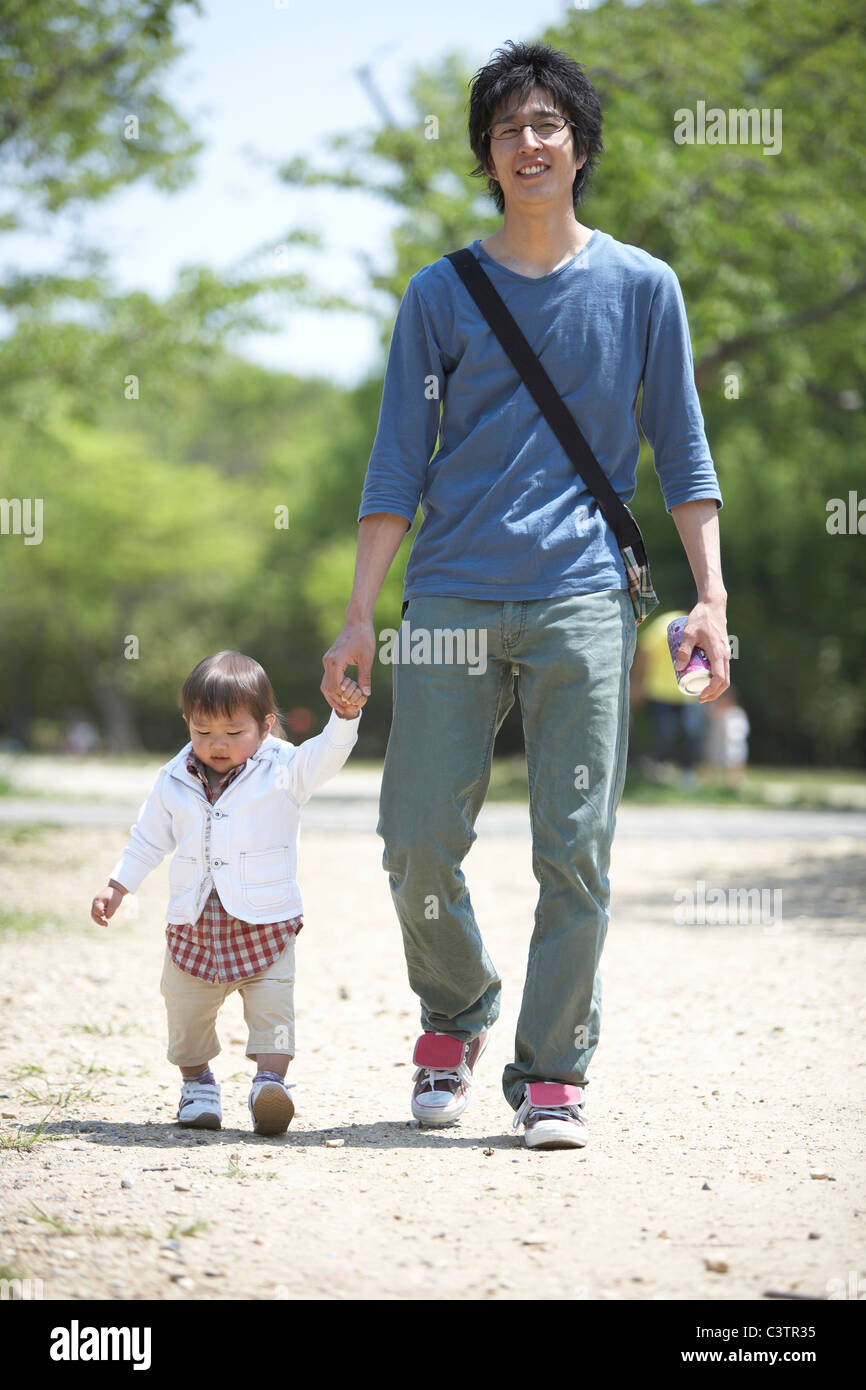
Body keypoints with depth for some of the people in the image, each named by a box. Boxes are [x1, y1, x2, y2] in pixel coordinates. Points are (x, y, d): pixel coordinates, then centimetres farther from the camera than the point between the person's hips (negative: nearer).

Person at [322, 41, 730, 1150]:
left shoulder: (642, 287, 10)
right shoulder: (440, 295, 10)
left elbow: (682, 452, 11)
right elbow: (398, 468, 9)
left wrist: (711, 595, 0)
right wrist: (360, 616, 2)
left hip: (583, 598, -1)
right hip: (452, 596, 1)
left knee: (575, 851, -6)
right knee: (418, 839, -3)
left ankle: (552, 1072, 4)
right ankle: (454, 1017, 23)